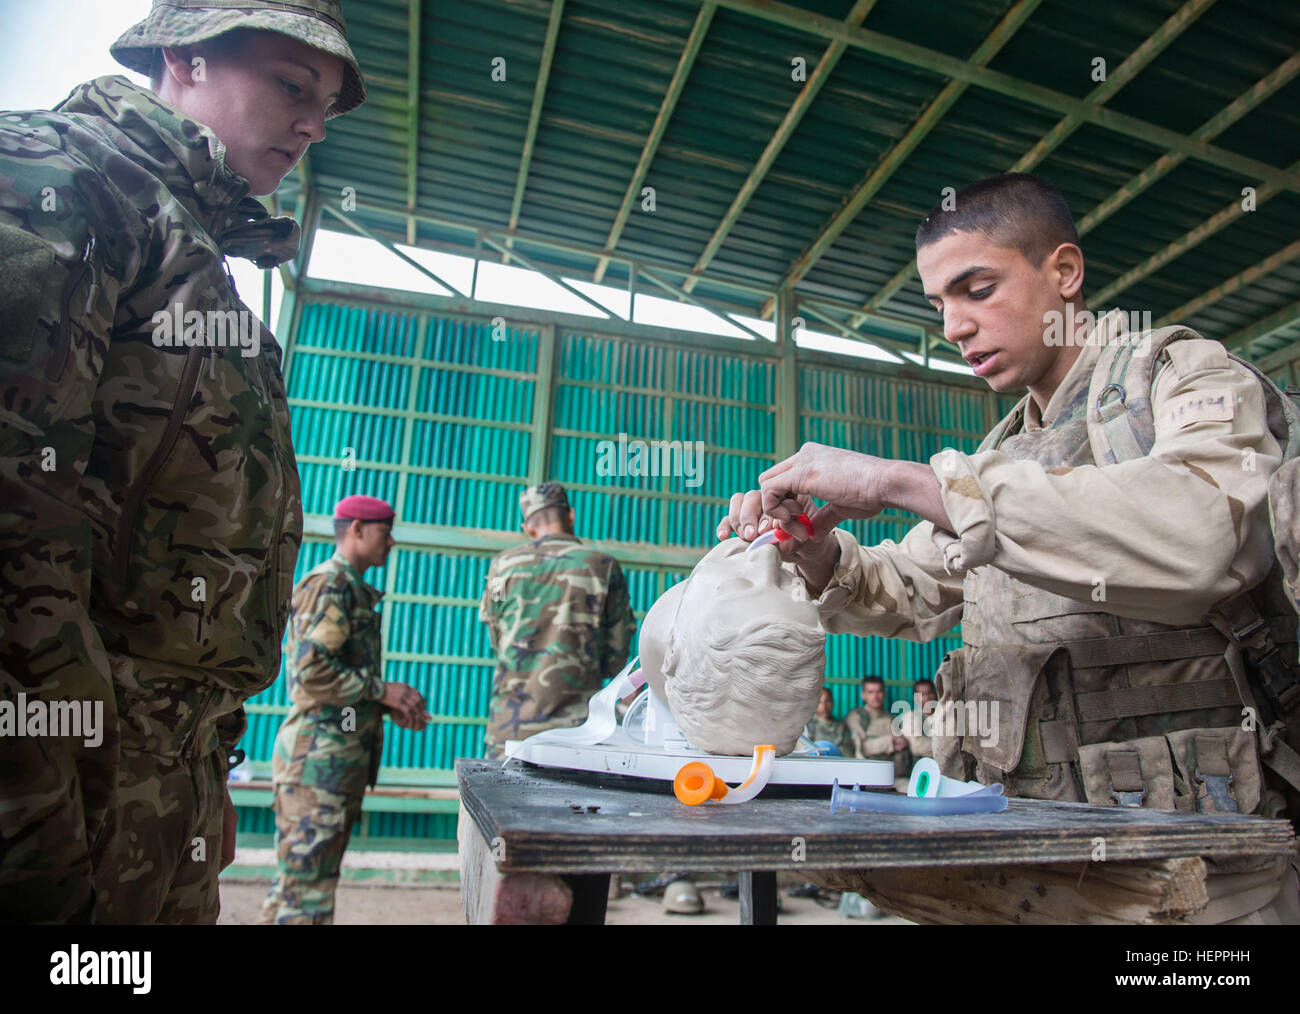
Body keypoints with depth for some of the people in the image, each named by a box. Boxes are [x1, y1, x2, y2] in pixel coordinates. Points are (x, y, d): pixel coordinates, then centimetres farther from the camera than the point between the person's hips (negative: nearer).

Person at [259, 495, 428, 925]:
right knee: (307, 882, -5)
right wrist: (382, 689, -14)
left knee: (318, 877, 15)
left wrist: (392, 707, 10)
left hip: (344, 758, 10)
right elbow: (311, 671, -21)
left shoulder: (353, 590, 19)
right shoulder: (329, 584, -11)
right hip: (320, 755, -10)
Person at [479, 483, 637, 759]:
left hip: (510, 725, 1)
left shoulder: (502, 565, 4)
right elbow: (616, 659, 3)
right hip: (576, 725, -1)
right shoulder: (604, 567, 0)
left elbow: (496, 644, 12)